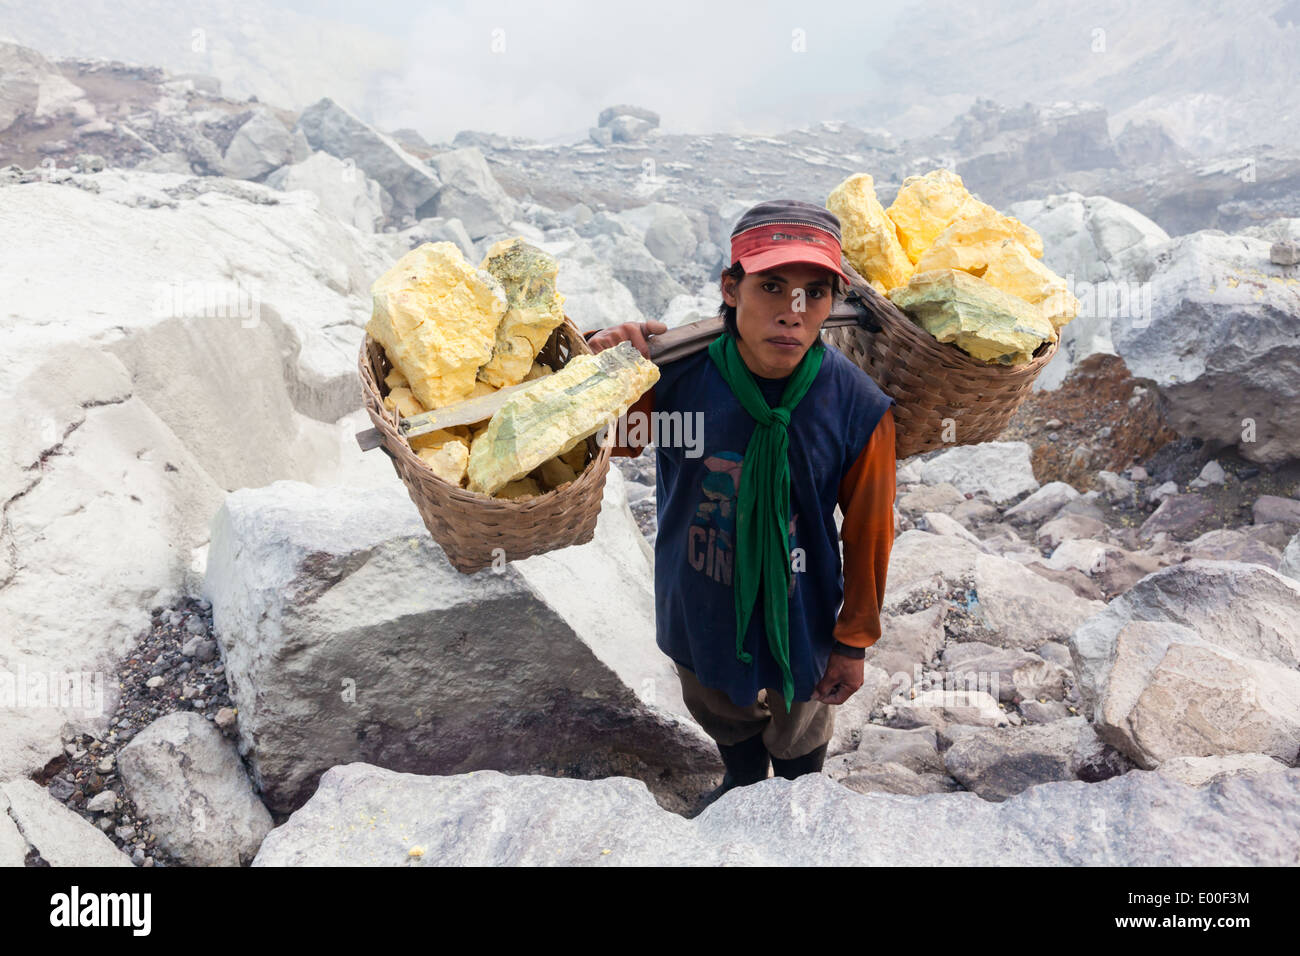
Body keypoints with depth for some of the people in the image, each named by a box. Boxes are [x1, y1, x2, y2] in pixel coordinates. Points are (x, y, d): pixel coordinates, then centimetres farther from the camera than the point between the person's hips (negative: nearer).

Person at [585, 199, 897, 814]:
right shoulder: (677, 371, -25)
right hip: (699, 616, 2)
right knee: (721, 717, 32)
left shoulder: (857, 406, -26)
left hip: (799, 624, -1)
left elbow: (867, 532, -13)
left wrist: (854, 642, -2)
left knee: (798, 734, 30)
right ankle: (741, 785, 68)